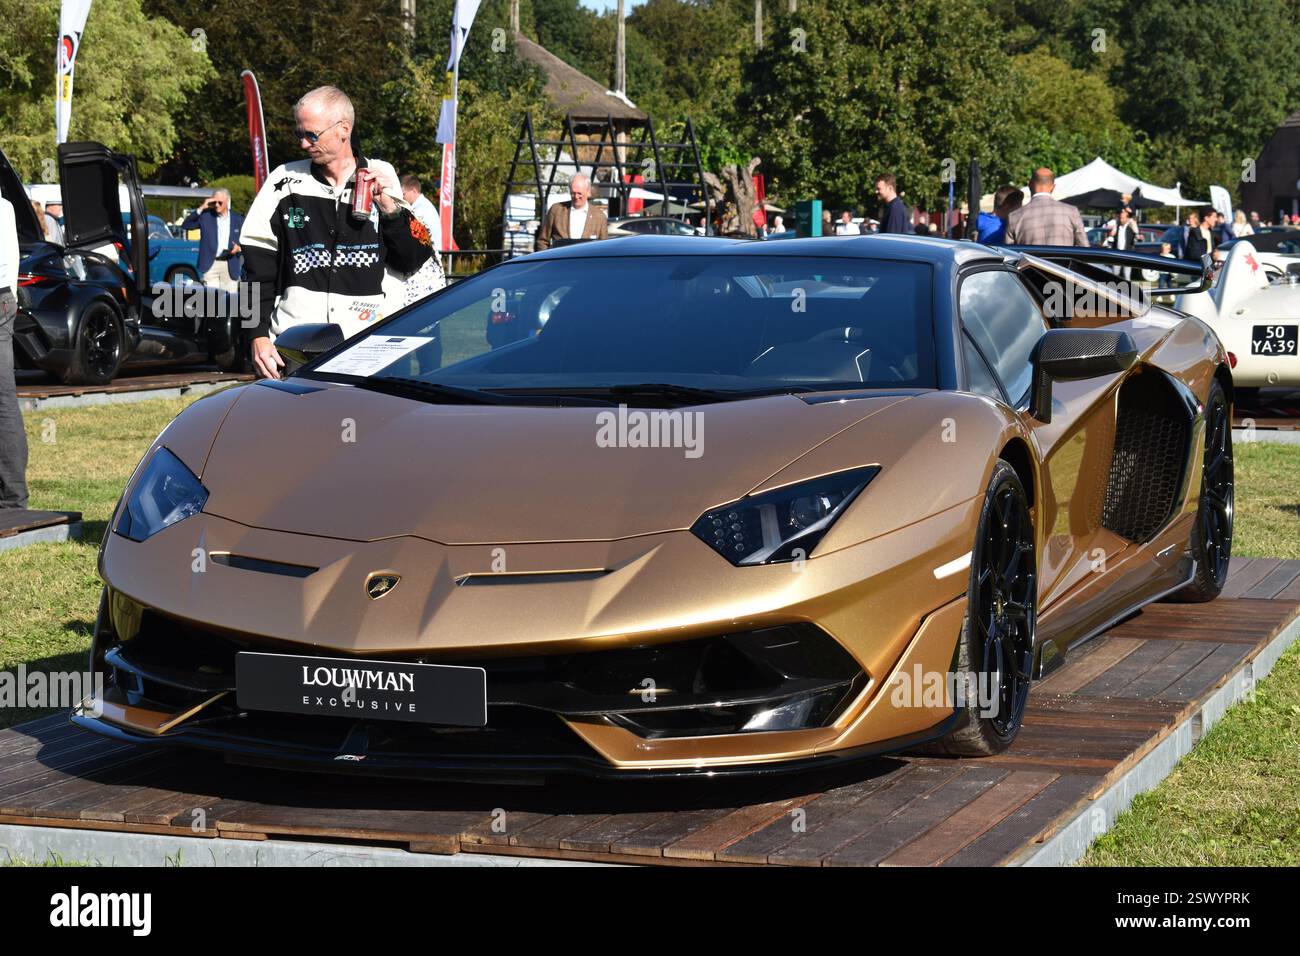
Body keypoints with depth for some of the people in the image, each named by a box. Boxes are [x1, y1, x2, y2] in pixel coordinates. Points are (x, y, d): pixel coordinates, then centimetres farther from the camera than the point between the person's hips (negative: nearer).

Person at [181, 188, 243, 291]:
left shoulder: (238, 219, 8)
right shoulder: (206, 216, 5)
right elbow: (185, 225, -3)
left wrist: (238, 247, -9)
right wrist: (201, 208, -9)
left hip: (230, 266, 1)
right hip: (210, 265, -1)